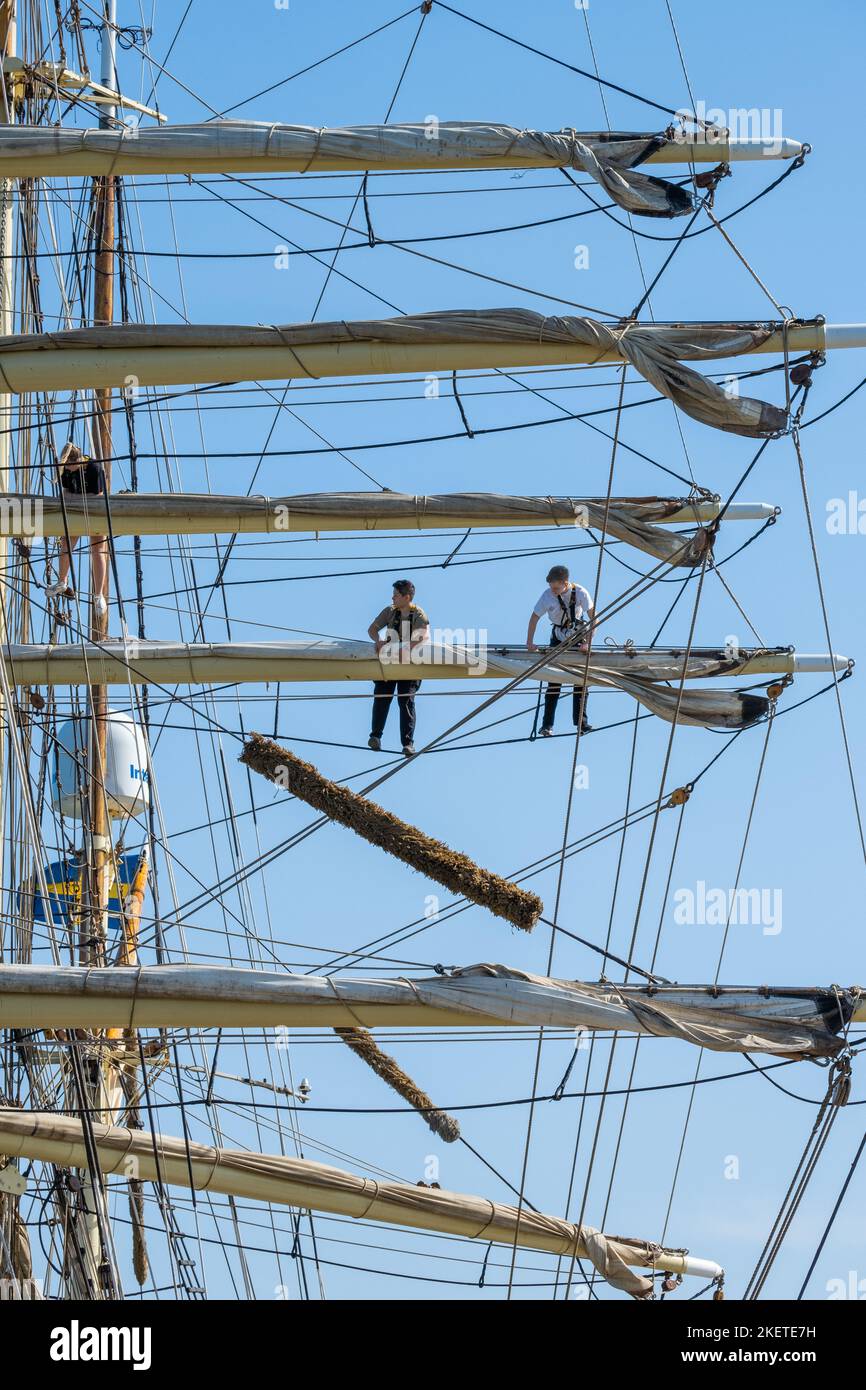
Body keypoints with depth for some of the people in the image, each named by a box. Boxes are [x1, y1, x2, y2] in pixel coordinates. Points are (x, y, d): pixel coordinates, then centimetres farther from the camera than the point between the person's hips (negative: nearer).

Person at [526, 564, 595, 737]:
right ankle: (547, 724, -5)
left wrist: (587, 642, -24)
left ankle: (581, 721, 1)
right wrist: (530, 642, -13)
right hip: (558, 637, 0)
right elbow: (534, 617, -9)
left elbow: (593, 618, -19)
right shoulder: (548, 594, -21)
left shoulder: (580, 593, -24)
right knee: (554, 679, -6)